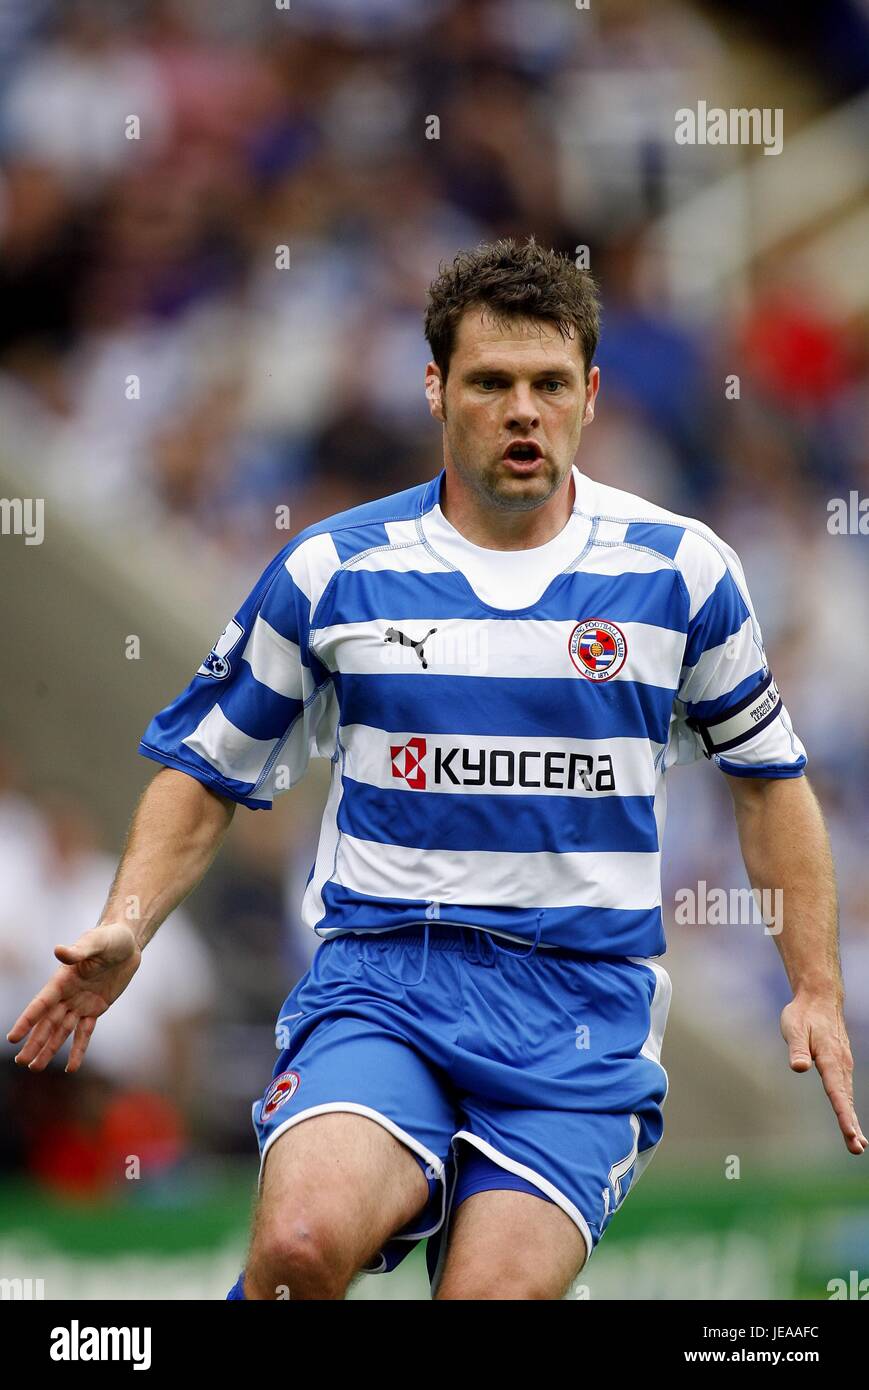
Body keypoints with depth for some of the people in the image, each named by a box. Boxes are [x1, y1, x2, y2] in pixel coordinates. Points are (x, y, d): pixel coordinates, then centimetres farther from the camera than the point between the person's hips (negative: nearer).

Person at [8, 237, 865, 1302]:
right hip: (379, 976, -1)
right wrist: (124, 927, 0)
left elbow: (767, 776, 19)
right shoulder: (332, 570, 5)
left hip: (586, 1000, 1)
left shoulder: (679, 568, 6)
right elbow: (207, 766, 15)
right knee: (304, 1241, -29)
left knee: (495, 1289, -19)